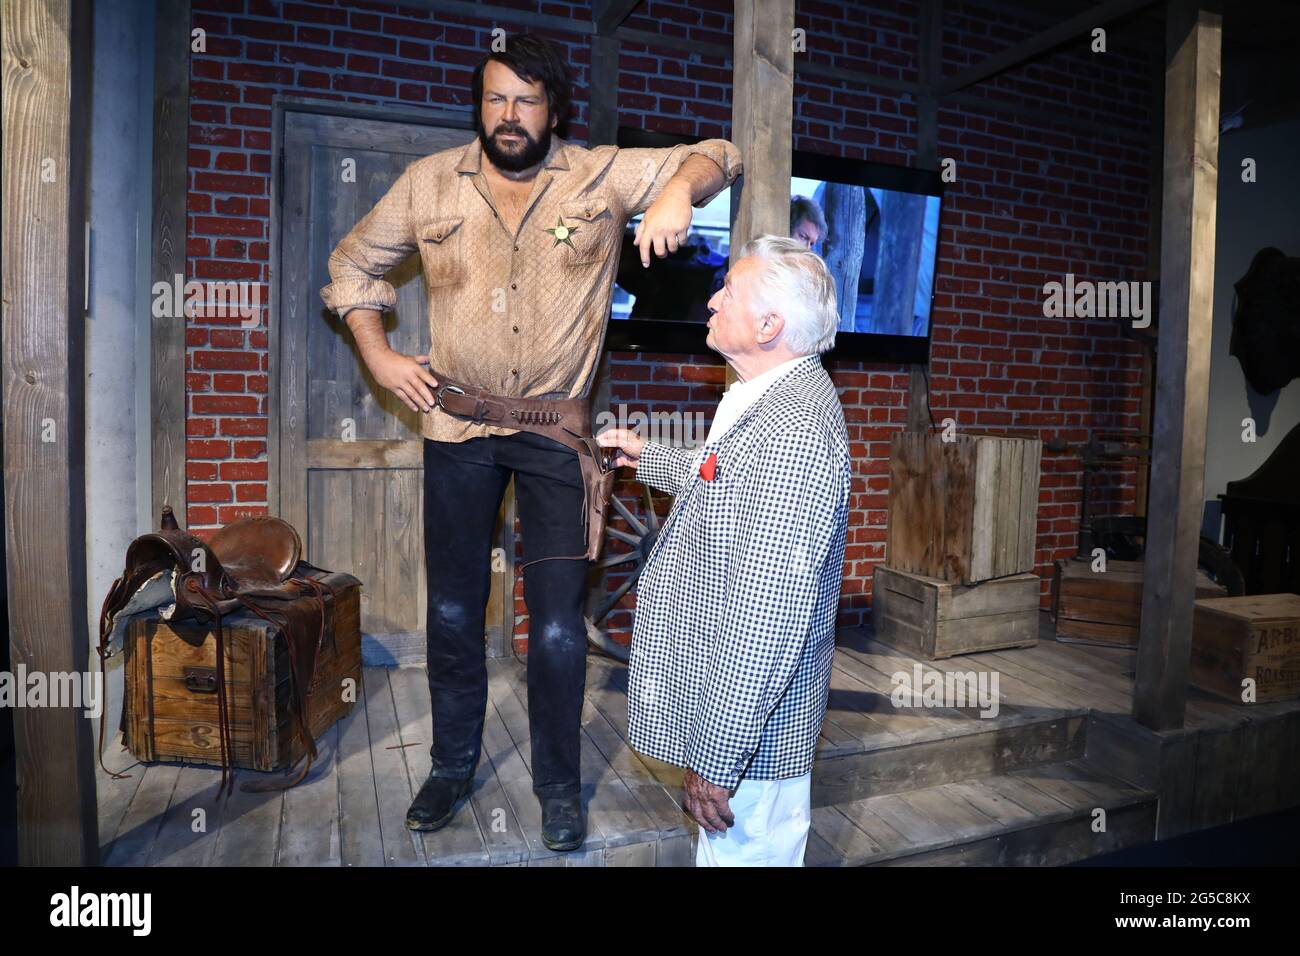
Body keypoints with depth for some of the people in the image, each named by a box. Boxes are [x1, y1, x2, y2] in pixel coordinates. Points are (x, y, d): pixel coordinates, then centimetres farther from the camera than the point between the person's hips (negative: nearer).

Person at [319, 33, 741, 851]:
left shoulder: (601, 177, -2)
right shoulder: (428, 183, 3)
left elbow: (718, 158, -1)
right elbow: (354, 264, 15)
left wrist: (681, 188, -24)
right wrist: (379, 357, 3)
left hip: (558, 433, -2)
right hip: (458, 428, 2)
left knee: (559, 626, 3)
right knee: (454, 611, 13)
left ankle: (559, 783, 24)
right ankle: (454, 764, 34)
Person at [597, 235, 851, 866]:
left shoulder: (792, 432, -30)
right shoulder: (772, 399, 6)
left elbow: (766, 619, -31)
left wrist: (717, 759, -26)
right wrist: (648, 458, 30)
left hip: (747, 719, -10)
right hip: (721, 697, 10)